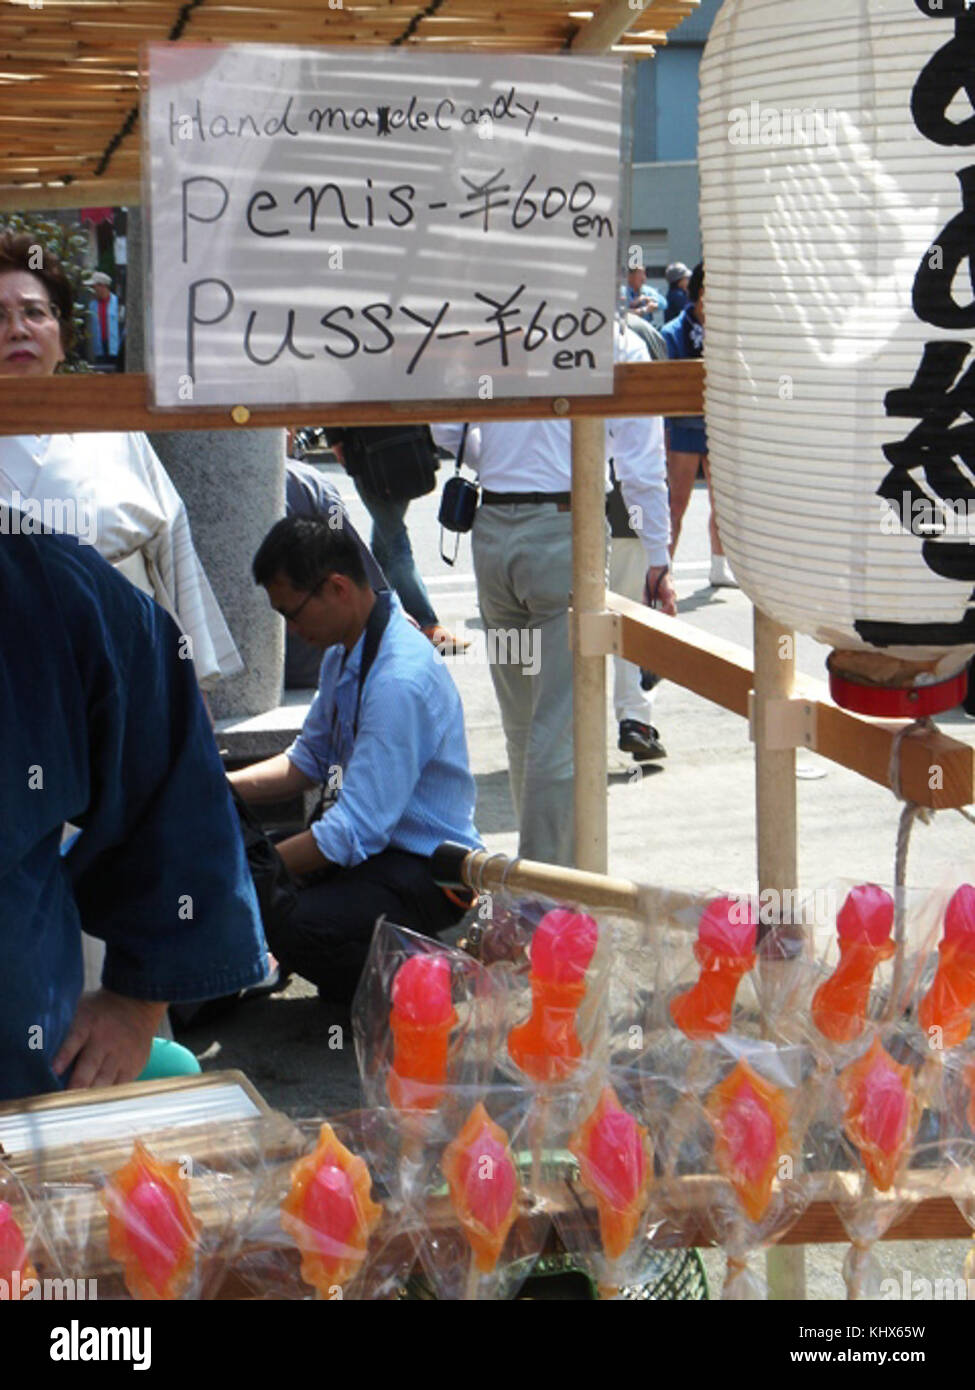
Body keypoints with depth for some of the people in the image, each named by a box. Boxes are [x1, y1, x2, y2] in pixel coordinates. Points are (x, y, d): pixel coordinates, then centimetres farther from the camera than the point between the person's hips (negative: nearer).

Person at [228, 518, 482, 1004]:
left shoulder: (399, 681, -27)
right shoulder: (345, 649, 4)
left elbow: (356, 832, -28)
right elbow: (308, 760, 17)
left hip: (425, 872, -10)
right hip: (370, 834, 10)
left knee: (291, 927, -33)